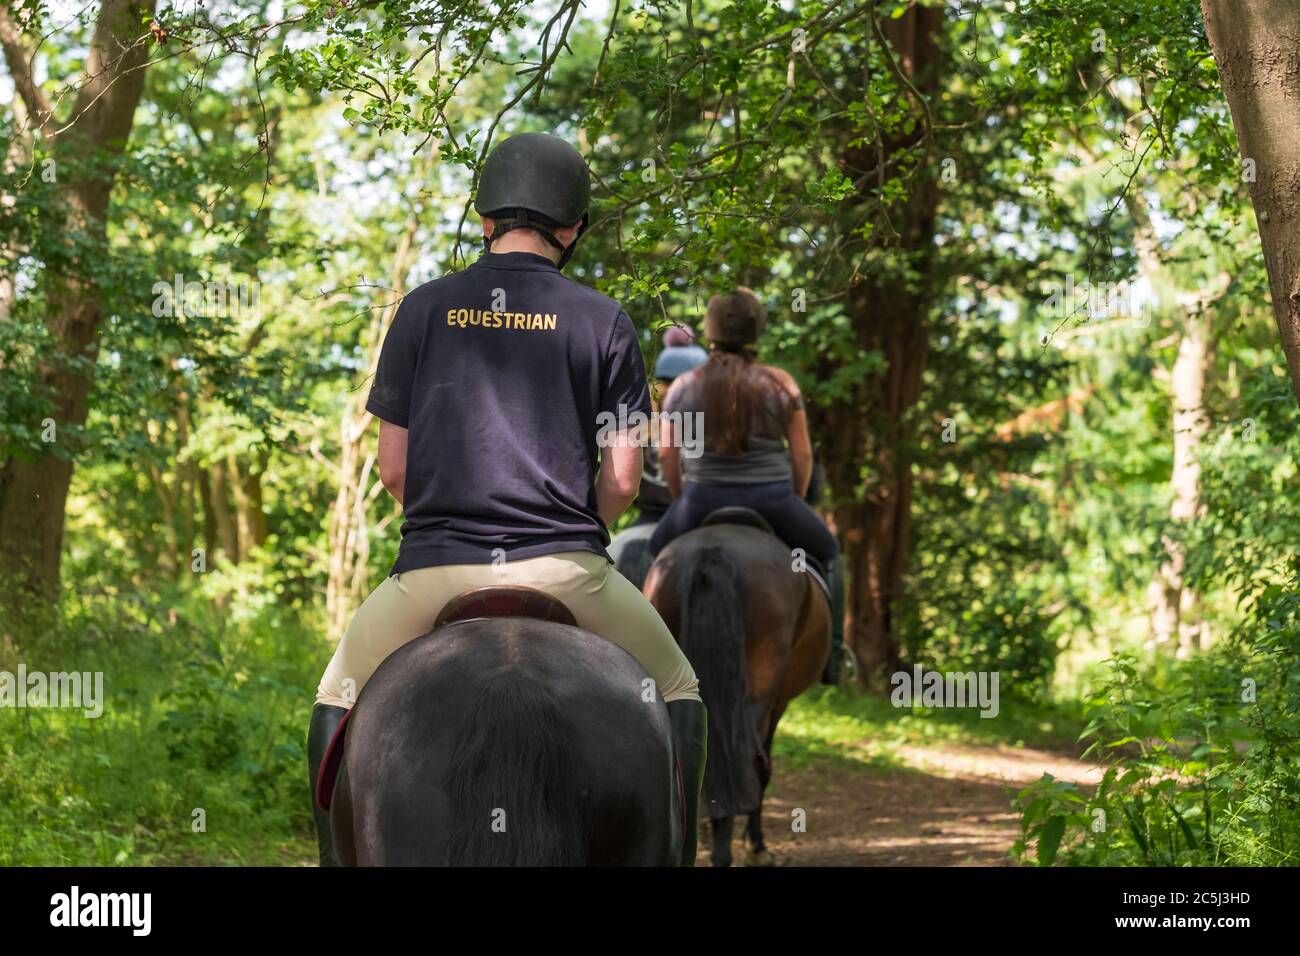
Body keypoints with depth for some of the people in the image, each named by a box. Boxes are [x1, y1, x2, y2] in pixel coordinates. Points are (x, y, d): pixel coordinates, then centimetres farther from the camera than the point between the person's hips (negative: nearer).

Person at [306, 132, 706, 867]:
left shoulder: (424, 309, 6)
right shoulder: (604, 322, 3)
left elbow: (393, 465, 6)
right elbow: (622, 479, 0)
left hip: (435, 570, 1)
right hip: (566, 570, -1)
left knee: (339, 698, 25)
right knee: (677, 696, 22)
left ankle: (338, 858, 19)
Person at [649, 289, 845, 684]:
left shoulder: (683, 388, 1)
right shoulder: (781, 385, -1)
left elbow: (666, 453, 1)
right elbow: (802, 454, 0)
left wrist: (682, 499, 15)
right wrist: (795, 501, 14)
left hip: (702, 503, 1)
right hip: (772, 501, 0)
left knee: (655, 550, 29)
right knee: (827, 552, 25)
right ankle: (830, 656, 18)